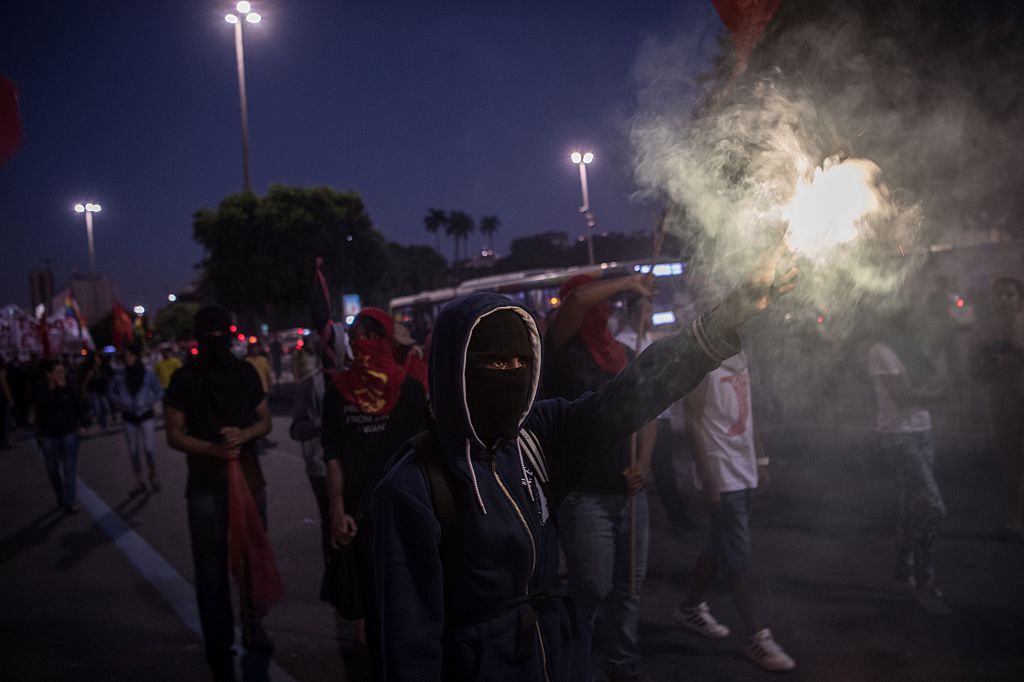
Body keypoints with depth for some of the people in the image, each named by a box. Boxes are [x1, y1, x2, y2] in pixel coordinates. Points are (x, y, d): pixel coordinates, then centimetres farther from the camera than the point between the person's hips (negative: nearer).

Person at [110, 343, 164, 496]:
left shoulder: (148, 375, -9)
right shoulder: (120, 376, -3)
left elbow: (159, 392, 3)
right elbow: (112, 392, 13)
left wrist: (150, 404, -5)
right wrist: (119, 404, 1)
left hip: (145, 415, -2)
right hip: (128, 416, 3)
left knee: (148, 448, -5)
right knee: (133, 451, 7)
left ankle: (153, 475, 19)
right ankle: (139, 483, 16)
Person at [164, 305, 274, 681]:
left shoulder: (246, 372, 4)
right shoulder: (184, 378, -4)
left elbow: (265, 420, 9)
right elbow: (174, 435, -4)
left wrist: (244, 434, -12)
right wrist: (213, 449, -20)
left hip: (250, 478, 3)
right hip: (206, 486, -3)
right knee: (211, 569, 0)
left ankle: (252, 625, 28)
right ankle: (219, 647, 9)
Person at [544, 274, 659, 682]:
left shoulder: (627, 355, 12)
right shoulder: (564, 352, -7)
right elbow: (578, 299, -25)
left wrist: (643, 462, 1)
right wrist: (628, 282, -11)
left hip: (631, 494, 6)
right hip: (584, 496, -6)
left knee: (628, 587, 16)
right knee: (590, 592, 0)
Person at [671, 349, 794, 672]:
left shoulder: (739, 357, 11)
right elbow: (695, 424, -15)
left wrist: (760, 456, 12)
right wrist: (708, 479, -17)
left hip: (744, 469, 8)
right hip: (721, 473, -8)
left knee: (722, 545, 17)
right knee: (738, 554, -2)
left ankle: (691, 607, 33)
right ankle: (757, 636, 7)